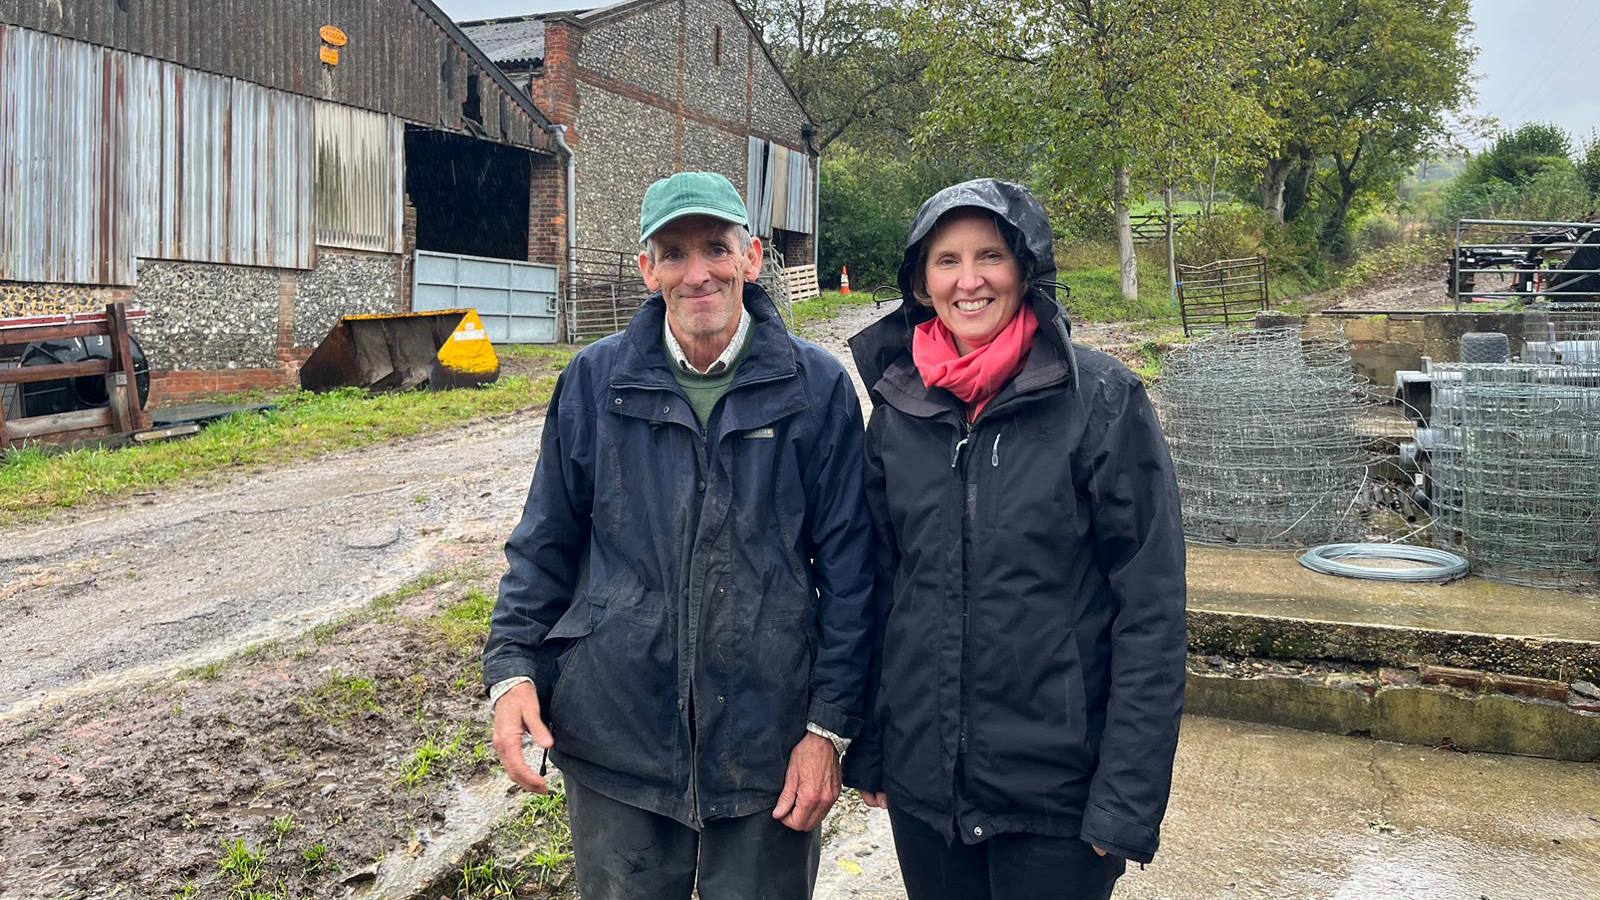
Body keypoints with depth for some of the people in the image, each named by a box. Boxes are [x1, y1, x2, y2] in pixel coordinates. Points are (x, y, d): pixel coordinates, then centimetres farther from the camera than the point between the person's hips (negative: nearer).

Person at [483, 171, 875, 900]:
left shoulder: (816, 388, -5)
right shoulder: (595, 381, 0)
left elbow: (848, 569, -3)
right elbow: (546, 544, 7)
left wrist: (831, 725, -5)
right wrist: (512, 666, -5)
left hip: (766, 743, -1)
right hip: (616, 735, 2)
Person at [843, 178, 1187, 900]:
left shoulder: (1103, 400, -10)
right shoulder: (898, 407, 2)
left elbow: (1151, 609, -11)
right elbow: (880, 588, 9)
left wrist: (1128, 798, -13)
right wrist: (867, 749, 8)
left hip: (1057, 788, -3)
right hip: (919, 779, 4)